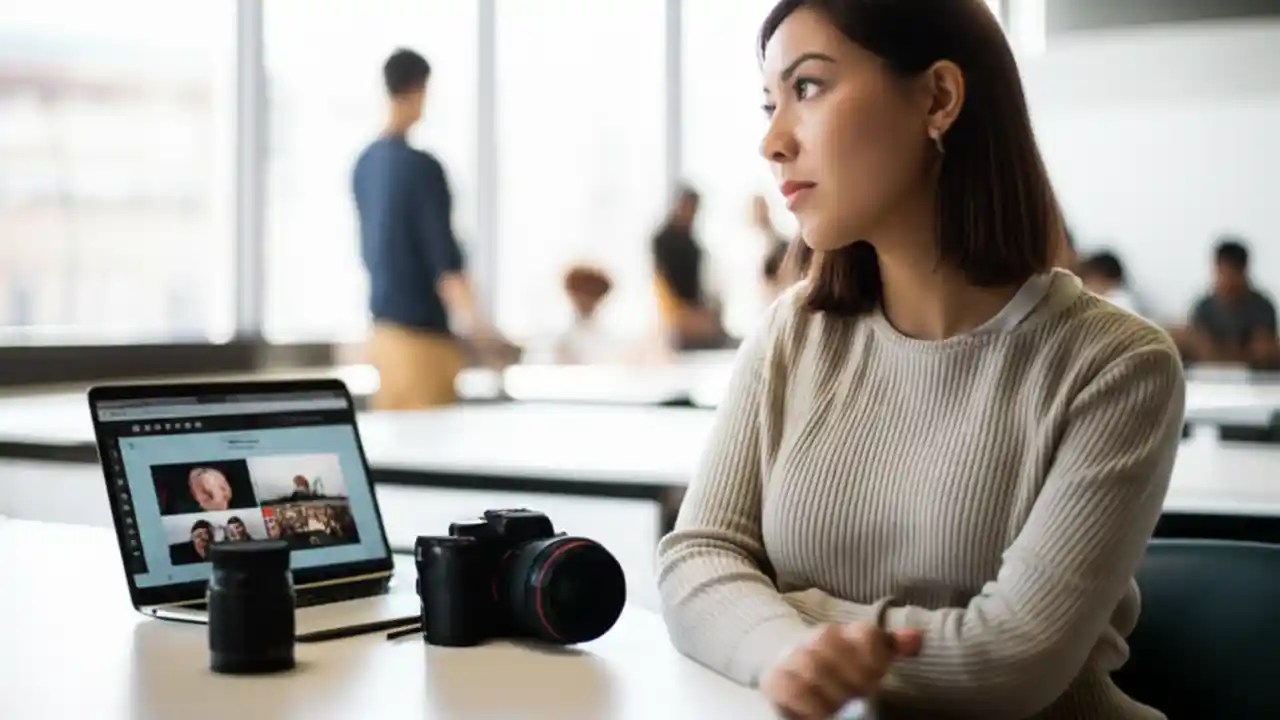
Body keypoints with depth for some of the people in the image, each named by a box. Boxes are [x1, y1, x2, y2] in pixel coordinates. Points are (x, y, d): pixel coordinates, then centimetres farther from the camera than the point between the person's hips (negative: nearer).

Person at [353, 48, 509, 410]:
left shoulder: (365, 163, 8)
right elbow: (442, 252, -20)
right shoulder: (421, 167, -15)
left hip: (383, 321, 8)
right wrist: (473, 321, -21)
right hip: (422, 326, -8)